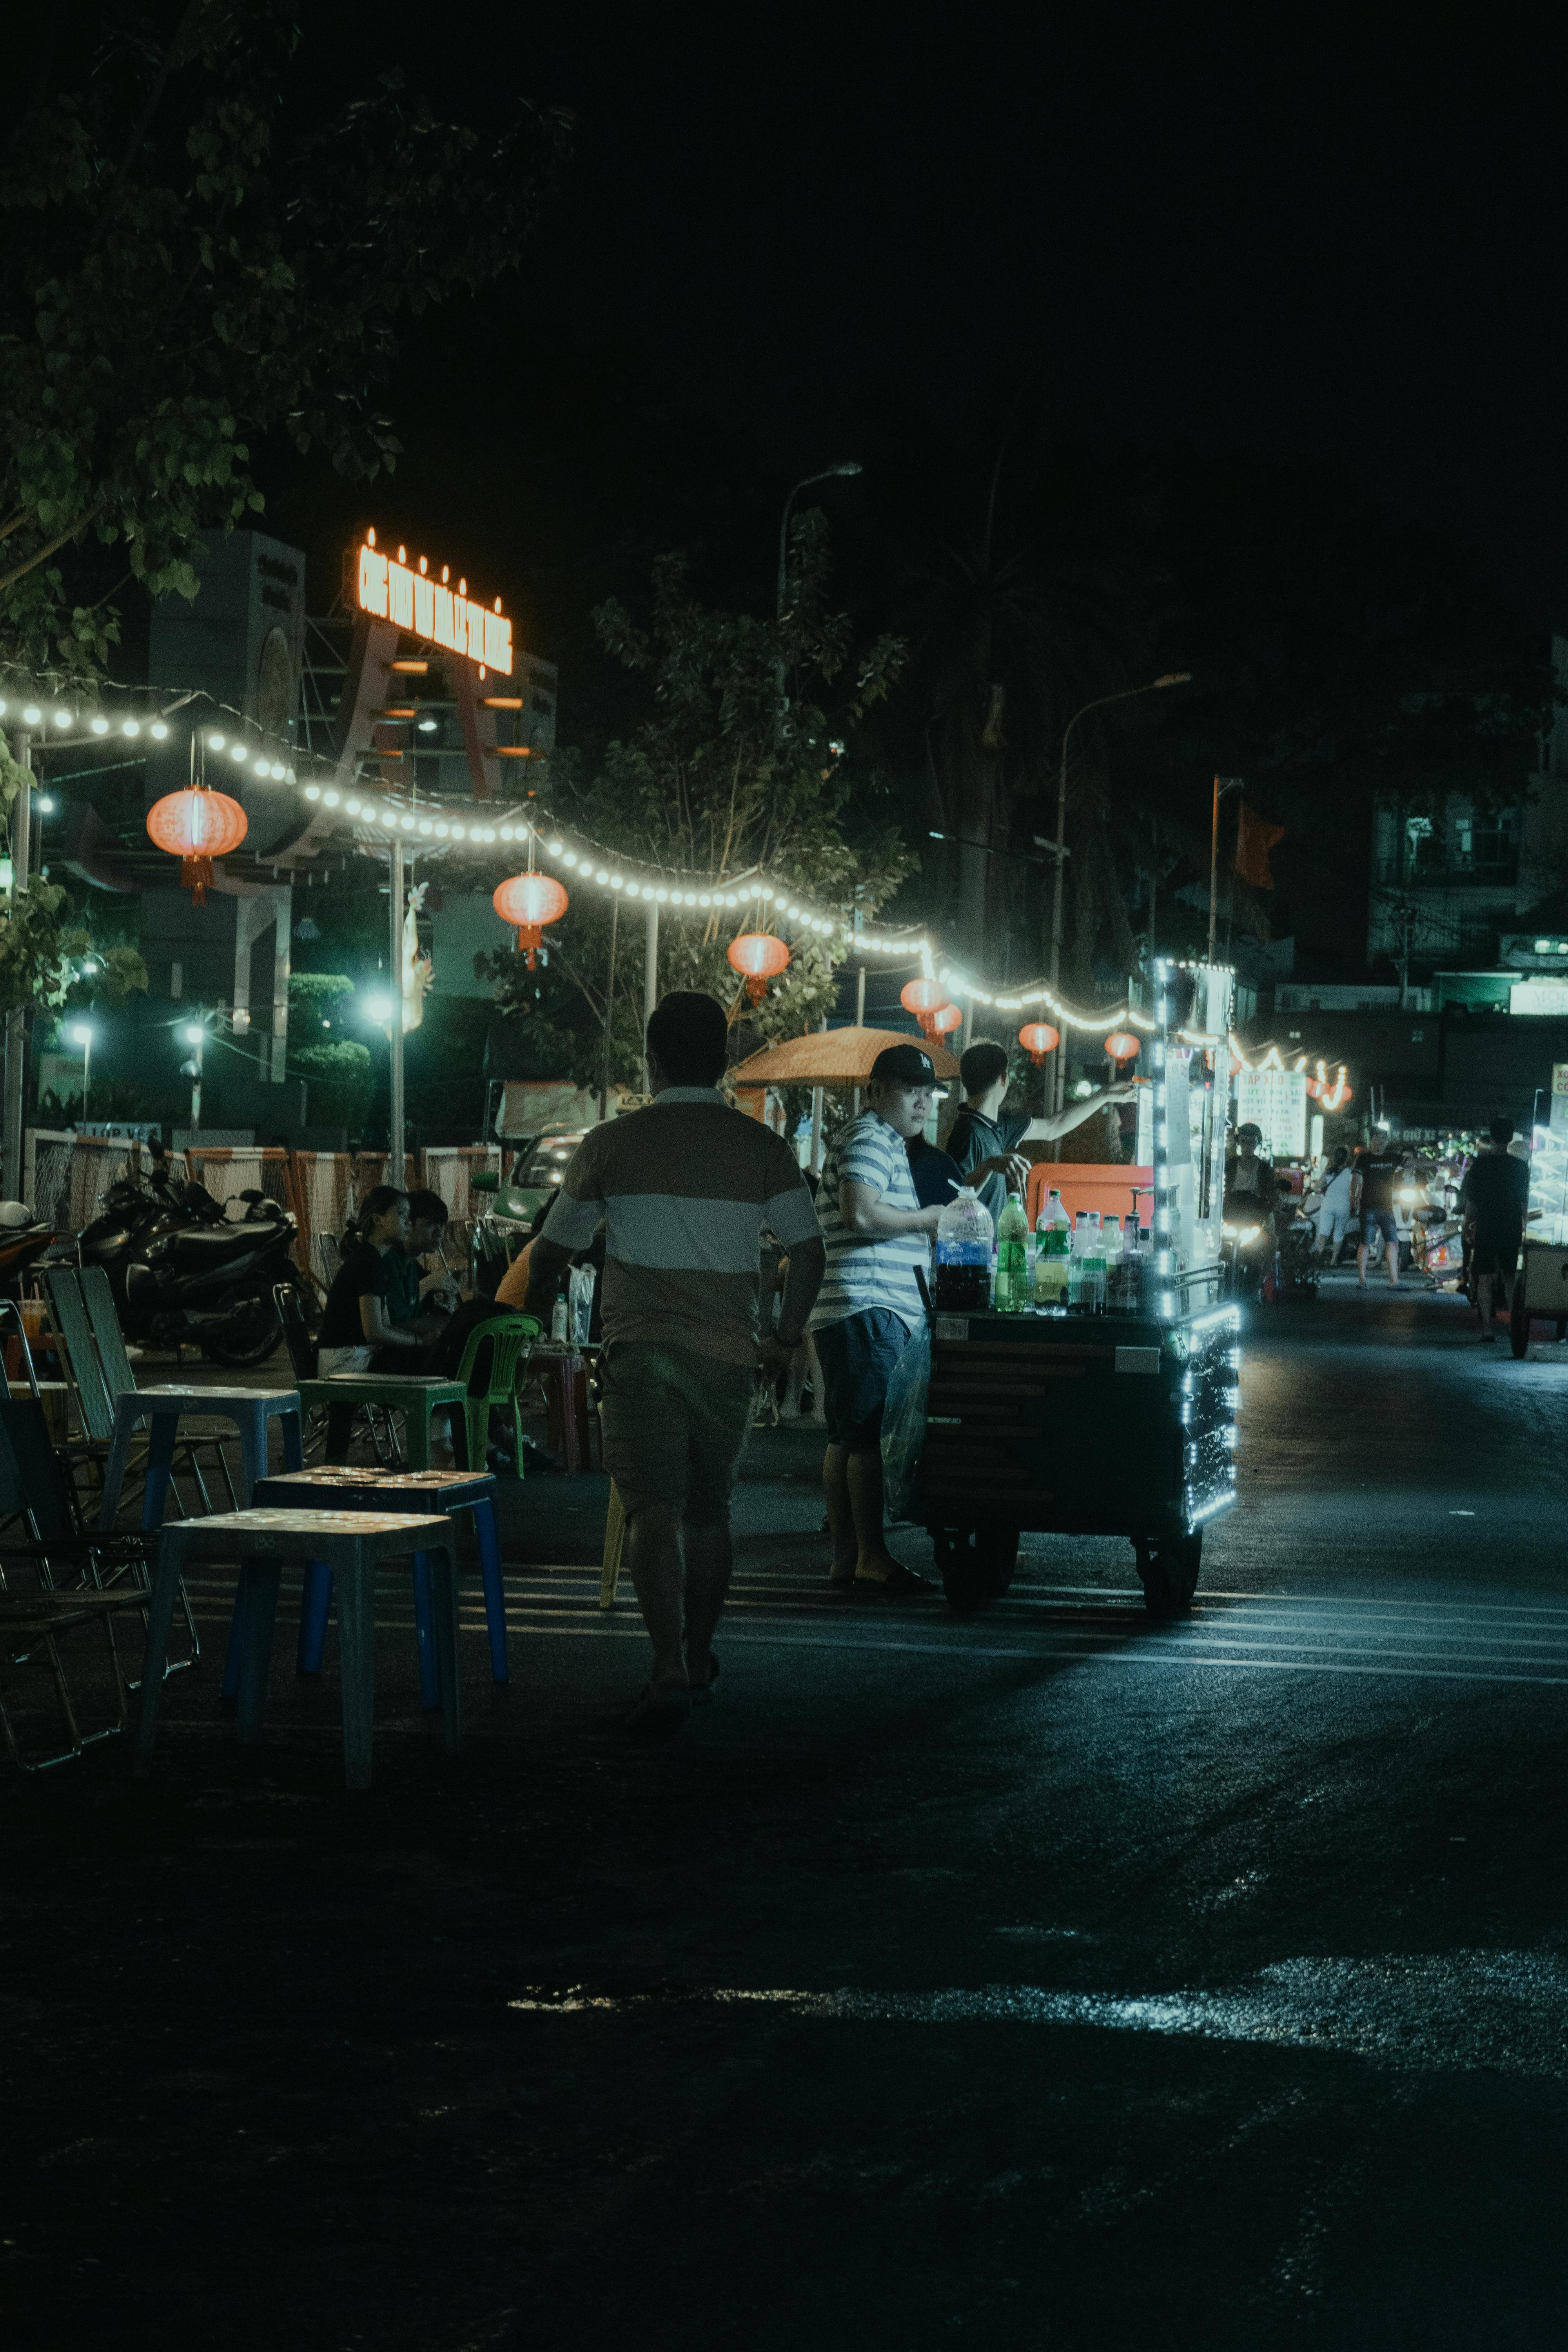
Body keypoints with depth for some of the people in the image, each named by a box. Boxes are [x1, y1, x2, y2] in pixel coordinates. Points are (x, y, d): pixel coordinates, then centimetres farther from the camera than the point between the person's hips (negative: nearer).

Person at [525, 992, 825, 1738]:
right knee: (709, 1510, 17)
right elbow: (808, 1250, -1)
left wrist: (538, 1306, 30)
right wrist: (786, 1339, 14)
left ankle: (670, 1670, -24)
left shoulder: (613, 1144, 0)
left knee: (655, 1510, -9)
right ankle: (697, 1662, 30)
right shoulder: (761, 1147, 3)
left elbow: (553, 1248, 9)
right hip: (727, 1355, 3)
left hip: (642, 1351, -2)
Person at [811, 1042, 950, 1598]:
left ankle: (845, 1557, 13)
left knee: (846, 1438, 10)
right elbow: (860, 1213, -22)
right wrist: (927, 1218, -9)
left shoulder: (888, 1144, 27)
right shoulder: (871, 1138, -8)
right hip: (867, 1307, -11)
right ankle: (871, 1560, -12)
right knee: (869, 1436, -11)